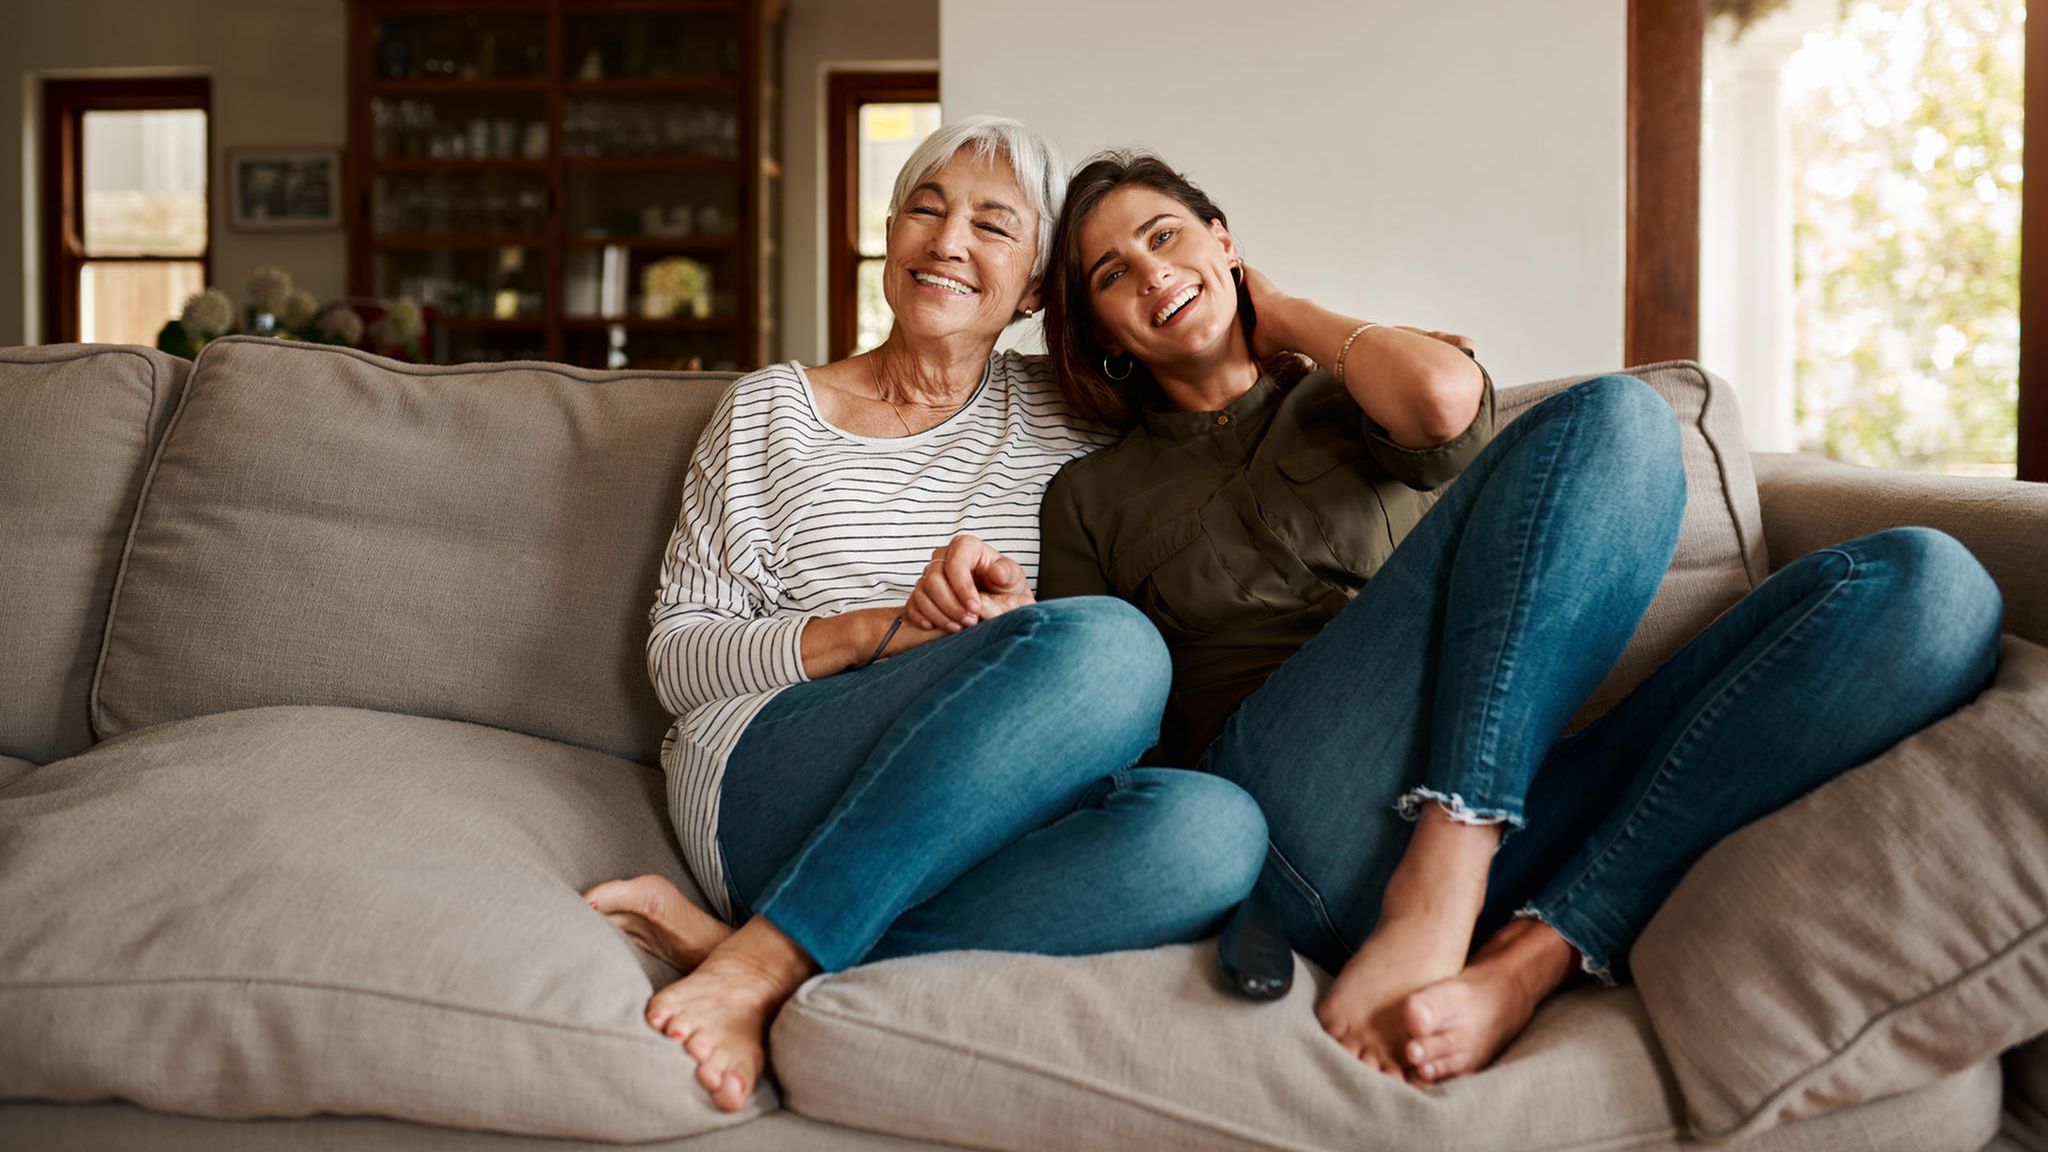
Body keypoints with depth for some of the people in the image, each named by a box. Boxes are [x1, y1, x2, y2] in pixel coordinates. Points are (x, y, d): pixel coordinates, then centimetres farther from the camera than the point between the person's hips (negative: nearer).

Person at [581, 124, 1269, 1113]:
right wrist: (893, 626, -9)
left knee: (1214, 829, -32)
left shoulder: (1062, 416, 18)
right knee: (1106, 643, -30)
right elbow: (676, 653, 6)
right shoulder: (771, 410, 13)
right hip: (759, 784, -3)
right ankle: (758, 967, -28)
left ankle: (753, 946, -29)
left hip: (964, 827, 3)